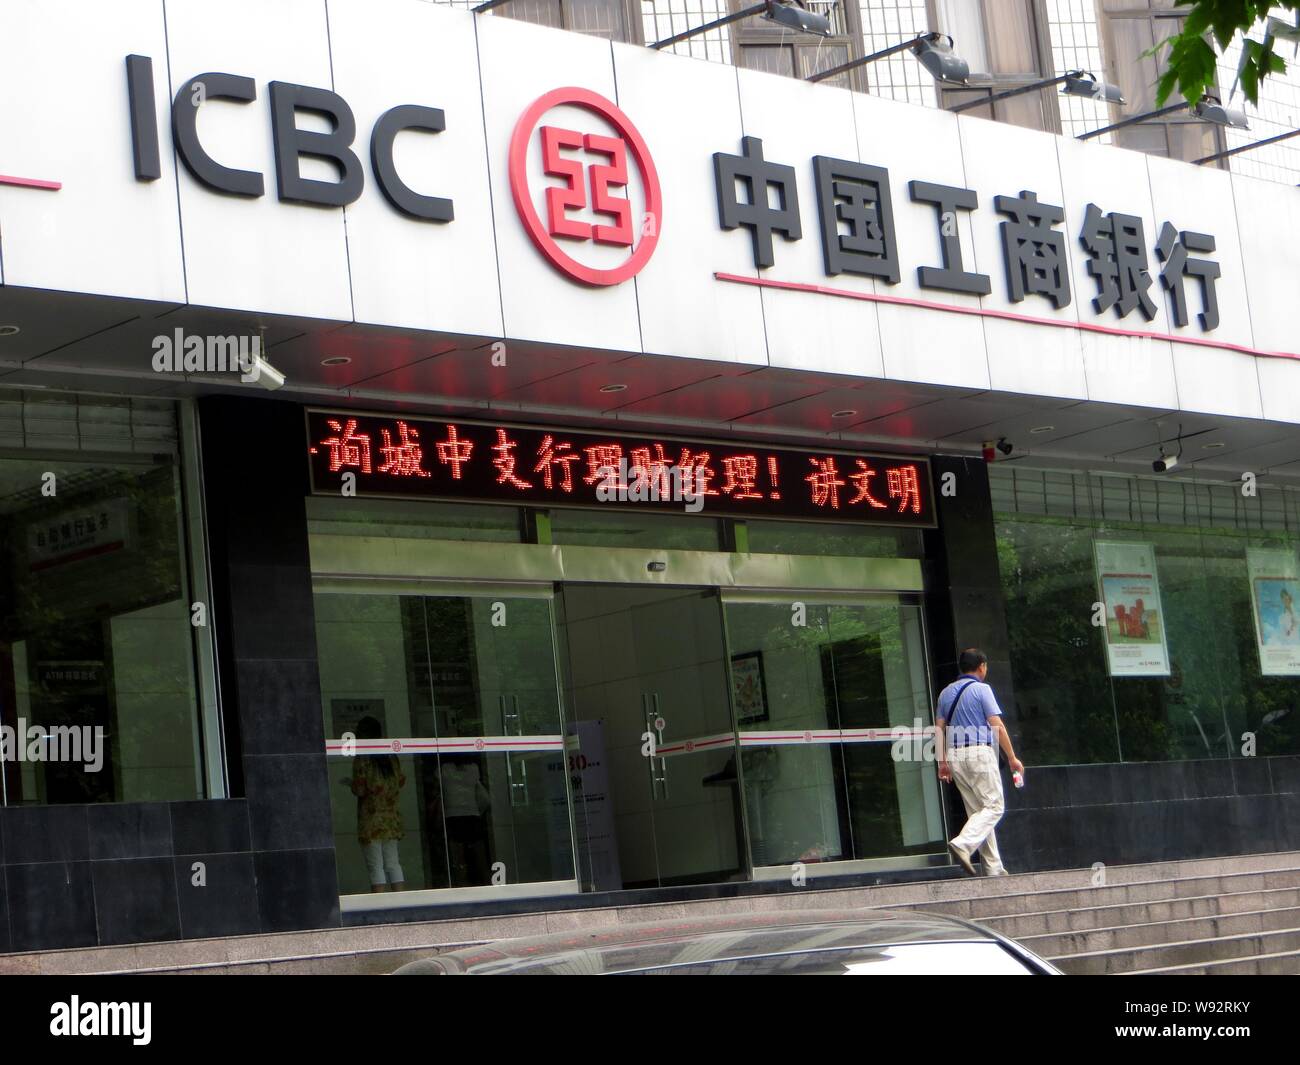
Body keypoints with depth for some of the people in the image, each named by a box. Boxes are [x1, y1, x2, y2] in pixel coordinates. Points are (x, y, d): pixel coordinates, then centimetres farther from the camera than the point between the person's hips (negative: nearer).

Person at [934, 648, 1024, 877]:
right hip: (979, 752, -7)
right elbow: (997, 726, -7)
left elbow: (939, 728, 14)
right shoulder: (981, 689, -3)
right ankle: (962, 844, -25)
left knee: (977, 810, 8)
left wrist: (942, 762, 16)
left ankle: (993, 867, 5)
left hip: (954, 755, 7)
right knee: (994, 806, -4)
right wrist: (1012, 758, -2)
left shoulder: (946, 692, 16)